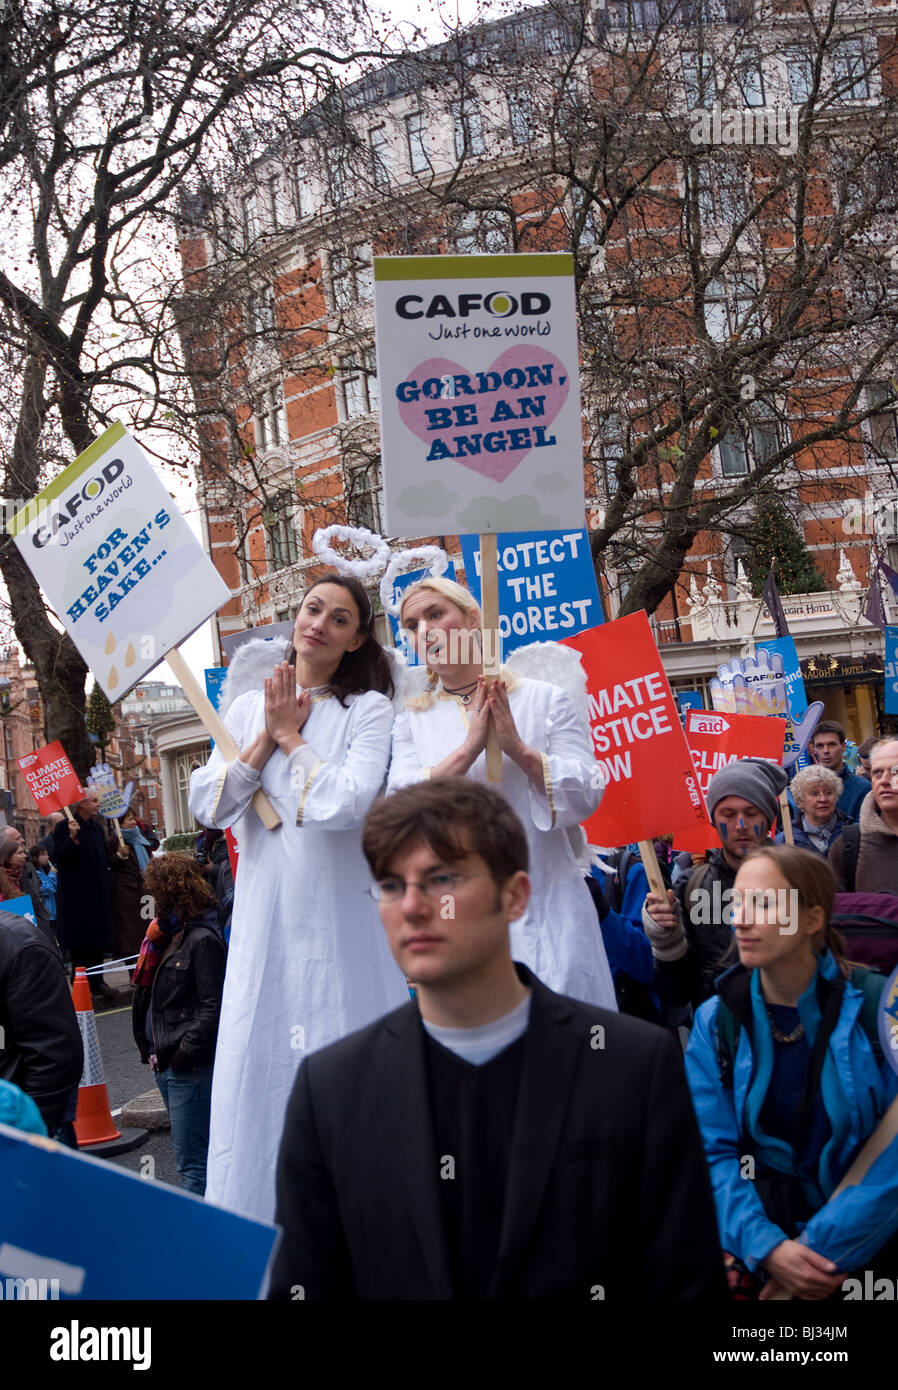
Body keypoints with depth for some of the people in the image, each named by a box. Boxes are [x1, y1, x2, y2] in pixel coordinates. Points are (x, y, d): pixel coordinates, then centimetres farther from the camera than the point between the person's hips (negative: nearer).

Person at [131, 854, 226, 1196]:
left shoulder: (202, 939, -14)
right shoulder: (166, 934, 13)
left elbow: (212, 1007, -17)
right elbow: (149, 995, 17)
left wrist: (185, 1052, -17)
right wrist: (149, 1048, 10)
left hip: (191, 1066, -9)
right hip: (165, 1064, 9)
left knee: (191, 1159, -5)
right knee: (187, 1152, 18)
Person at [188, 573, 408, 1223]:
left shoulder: (369, 709, -1)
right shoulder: (248, 708, 12)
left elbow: (346, 803, -15)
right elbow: (208, 806, 4)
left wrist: (293, 736, -6)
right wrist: (266, 738, -5)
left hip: (341, 919, -4)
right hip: (264, 917, 4)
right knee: (257, 1065, 6)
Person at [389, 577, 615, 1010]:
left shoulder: (544, 699, 7)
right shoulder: (413, 721, 11)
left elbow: (587, 795, 0)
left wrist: (520, 749, -13)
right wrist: (469, 748, -13)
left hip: (548, 909, -1)